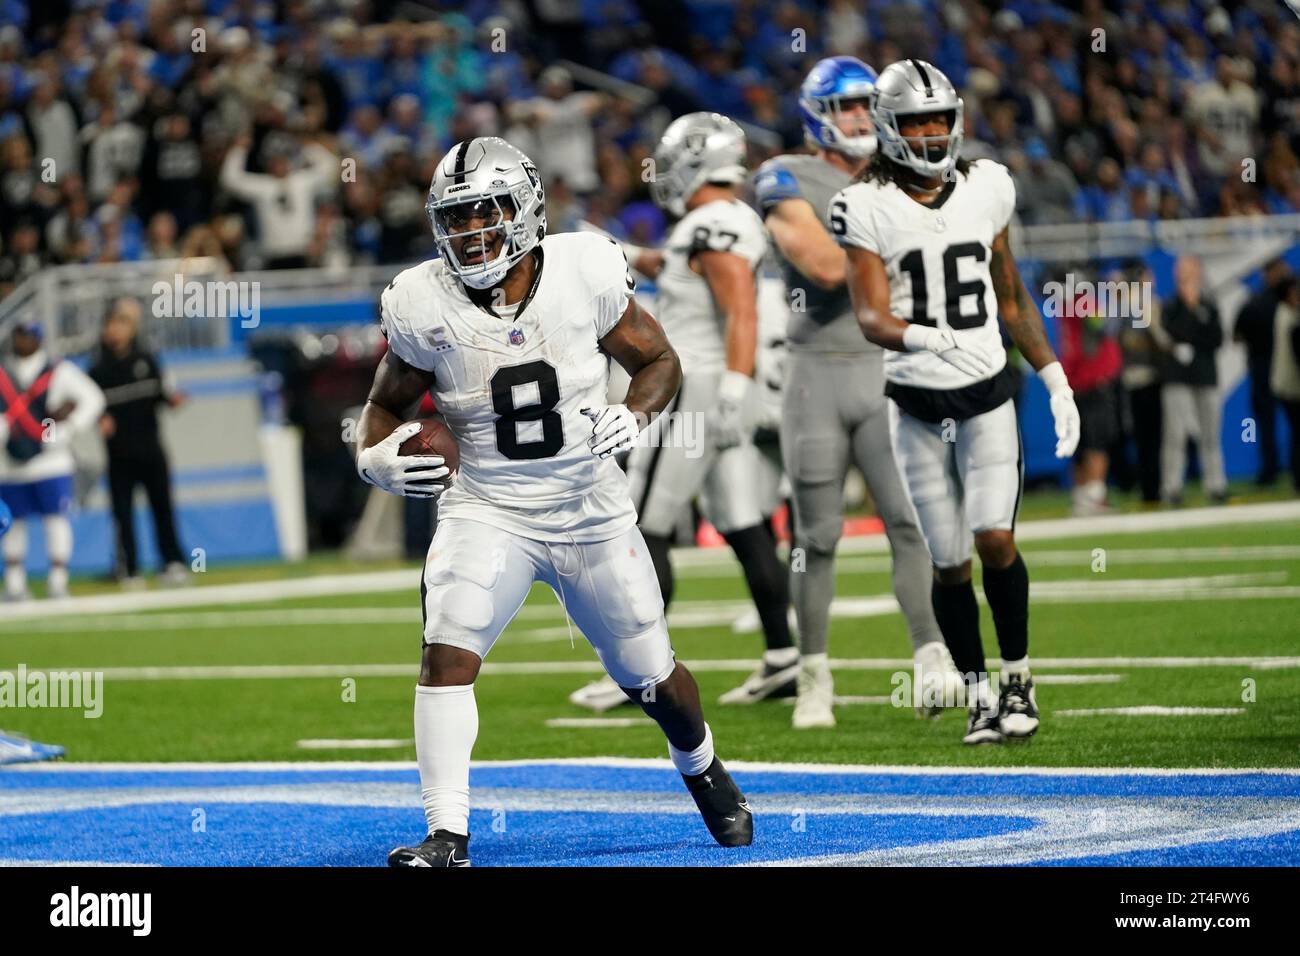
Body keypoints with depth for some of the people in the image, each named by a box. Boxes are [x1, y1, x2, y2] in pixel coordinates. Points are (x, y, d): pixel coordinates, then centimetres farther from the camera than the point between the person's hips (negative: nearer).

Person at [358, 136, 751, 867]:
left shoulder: (586, 276, -13)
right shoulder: (426, 307, -11)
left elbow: (660, 361, 1)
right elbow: (388, 402, 5)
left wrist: (635, 415, -20)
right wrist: (375, 458, -17)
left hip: (593, 512, 0)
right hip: (488, 510, 0)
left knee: (651, 675, 14)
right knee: (448, 654, -23)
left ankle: (704, 770, 46)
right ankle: (448, 835, -19)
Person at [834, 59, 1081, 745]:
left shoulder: (985, 188, 4)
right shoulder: (869, 209, -6)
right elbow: (870, 316, -14)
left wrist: (1056, 381, 10)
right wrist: (921, 337, -36)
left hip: (988, 394, 1)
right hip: (917, 405, -1)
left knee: (995, 540, -13)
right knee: (950, 563, 2)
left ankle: (1018, 676, 4)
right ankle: (978, 694, 17)